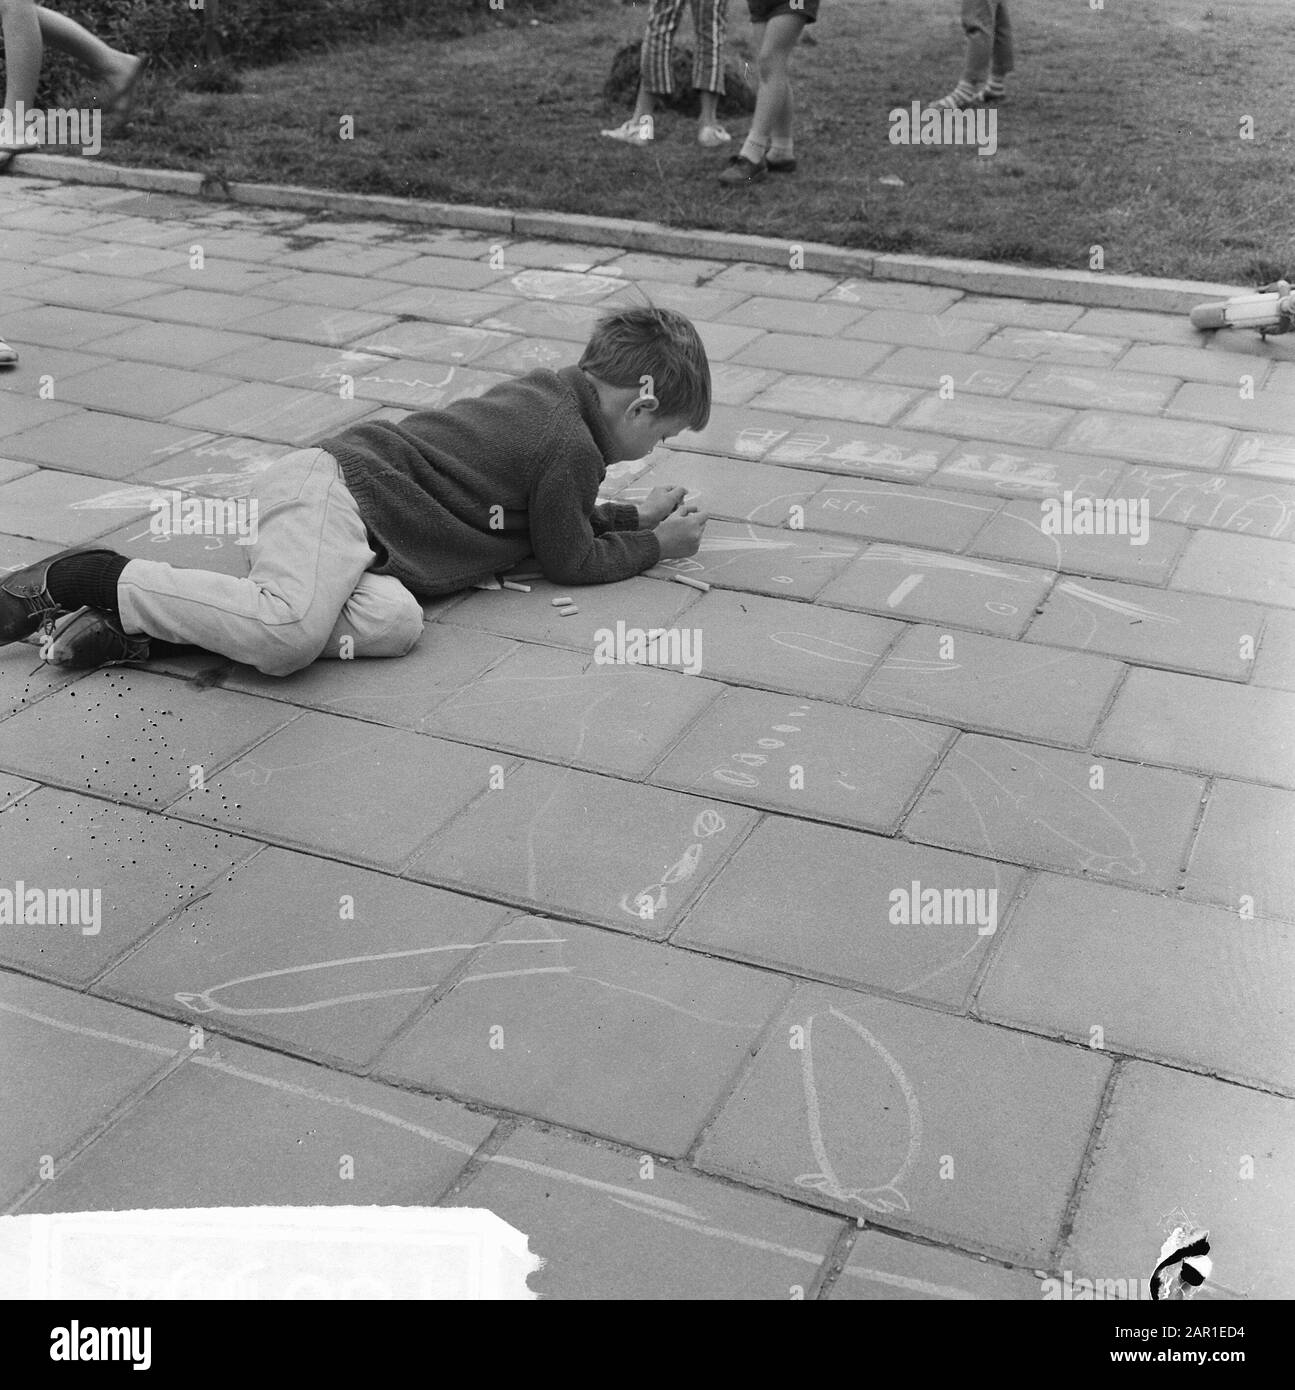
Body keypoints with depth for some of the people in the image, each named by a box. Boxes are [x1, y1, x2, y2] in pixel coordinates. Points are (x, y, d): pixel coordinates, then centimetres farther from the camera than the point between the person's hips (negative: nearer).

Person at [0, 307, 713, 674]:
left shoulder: (546, 389, 25)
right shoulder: (573, 447, -5)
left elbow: (557, 516, 40)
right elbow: (572, 561, 6)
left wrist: (633, 514, 39)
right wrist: (655, 544, 19)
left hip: (329, 476, 10)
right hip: (334, 489, -10)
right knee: (290, 636, -33)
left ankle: (136, 616, -19)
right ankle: (79, 578, -21)